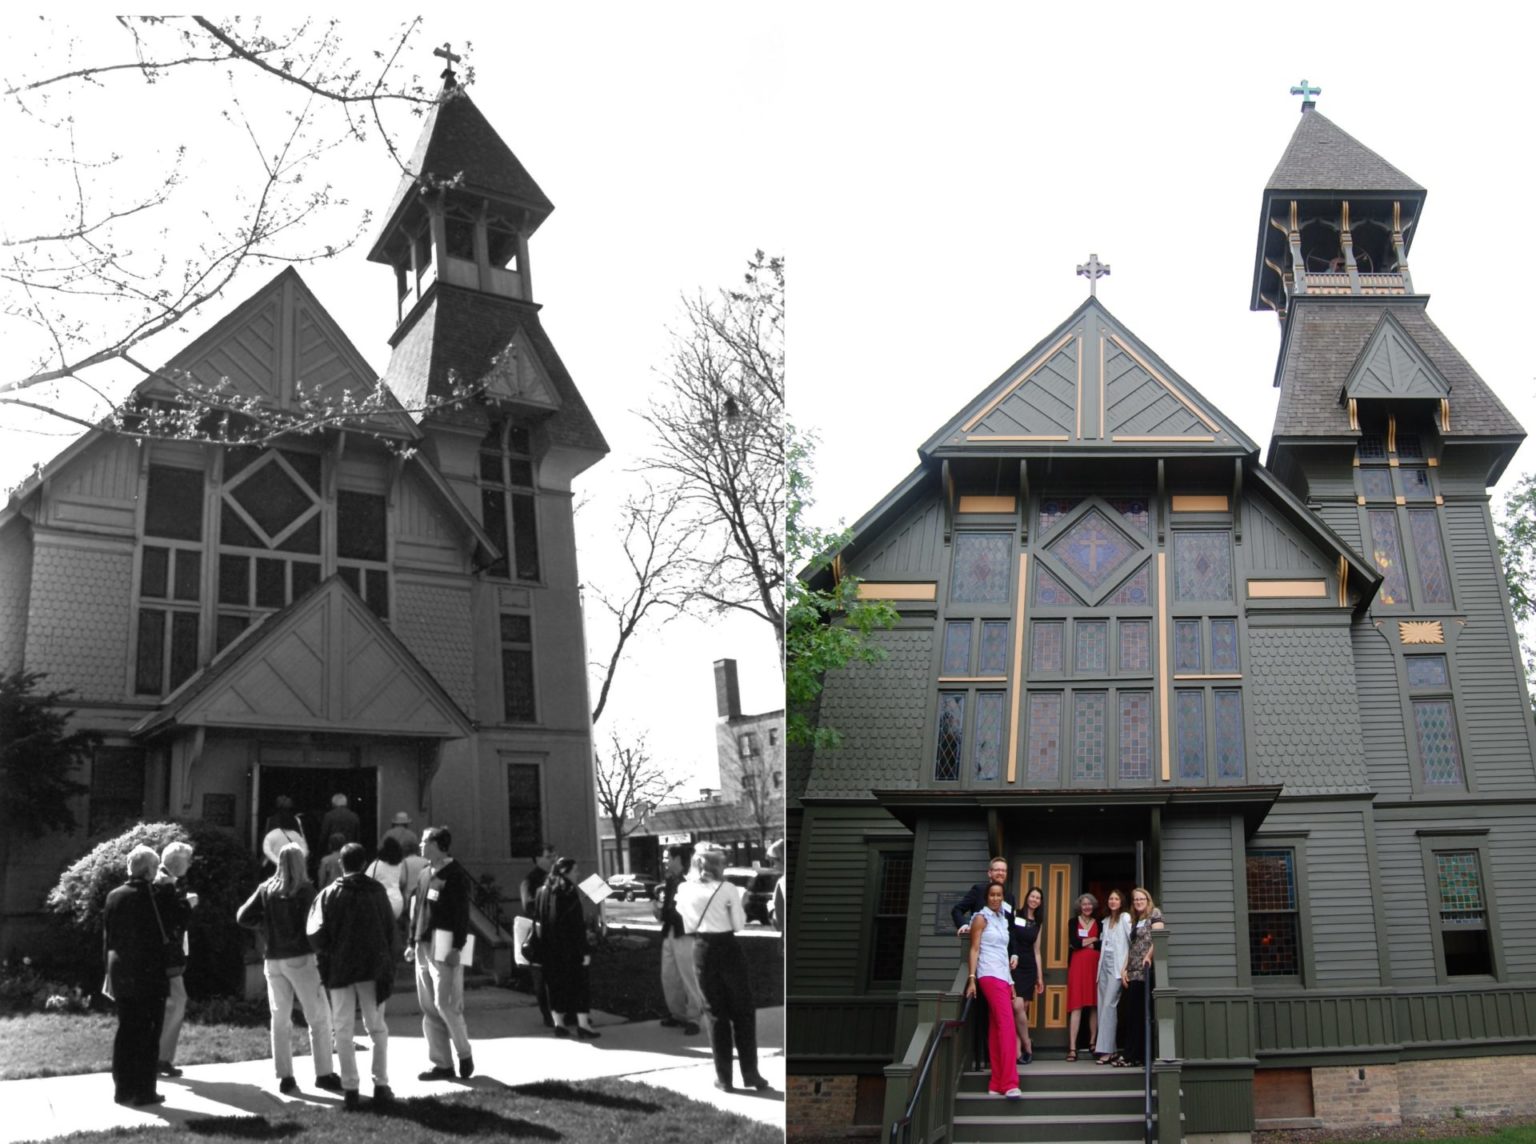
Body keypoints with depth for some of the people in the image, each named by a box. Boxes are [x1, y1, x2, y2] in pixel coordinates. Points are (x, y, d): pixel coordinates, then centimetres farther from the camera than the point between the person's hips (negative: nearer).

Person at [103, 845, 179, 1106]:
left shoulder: (114, 896, 2)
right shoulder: (159, 896, -13)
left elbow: (107, 937, 8)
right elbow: (178, 923, -2)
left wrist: (111, 967, 16)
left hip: (121, 974, 5)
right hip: (149, 975, -5)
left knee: (125, 1030, 14)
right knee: (148, 1033, 2)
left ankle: (122, 1088, 18)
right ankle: (143, 1092, 3)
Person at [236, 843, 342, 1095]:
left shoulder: (266, 889, 3)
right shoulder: (305, 890, -9)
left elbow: (243, 917, 2)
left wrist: (267, 926, 11)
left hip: (274, 960, 4)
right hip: (300, 958, -4)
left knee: (280, 1019, 11)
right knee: (319, 1017, 4)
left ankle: (285, 1078, 10)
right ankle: (323, 1074, 2)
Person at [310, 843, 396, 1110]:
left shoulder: (329, 894, -5)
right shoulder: (377, 890, -1)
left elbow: (316, 934, -12)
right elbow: (390, 928, 2)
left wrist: (327, 957, 7)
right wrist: (387, 963, 10)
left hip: (340, 970, -1)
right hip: (373, 968, 1)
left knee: (343, 1030, 8)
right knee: (377, 1028, 11)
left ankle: (350, 1089, 5)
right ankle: (381, 1085, 7)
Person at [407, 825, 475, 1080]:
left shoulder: (456, 876, -10)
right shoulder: (425, 875, 15)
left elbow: (462, 915, -15)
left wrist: (457, 948, -20)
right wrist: (413, 942, 15)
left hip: (445, 949, -8)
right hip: (424, 948, 8)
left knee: (445, 1004, -9)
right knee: (429, 1007, 9)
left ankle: (465, 1054, 10)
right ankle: (442, 1064, 15)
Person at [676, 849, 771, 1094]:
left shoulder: (684, 890, 3)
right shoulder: (727, 889, -7)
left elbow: (688, 926, 9)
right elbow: (739, 925, -5)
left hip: (702, 950, 3)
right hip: (728, 948, -3)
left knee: (716, 1013, 11)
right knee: (743, 1011, 8)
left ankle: (724, 1078, 12)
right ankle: (751, 1074, 8)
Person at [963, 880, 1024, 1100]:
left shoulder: (1003, 920, 19)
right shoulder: (981, 918, -1)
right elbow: (974, 949, -7)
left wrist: (1011, 982, 17)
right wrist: (971, 978, -15)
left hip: (1003, 976, 7)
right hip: (990, 975, -7)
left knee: (997, 1027, 4)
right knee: (1007, 1025, -16)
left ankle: (996, 1084, 5)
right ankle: (1009, 1084, -21)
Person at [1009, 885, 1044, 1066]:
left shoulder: (1037, 924, 17)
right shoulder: (1014, 915, -1)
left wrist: (1040, 976, 17)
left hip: (1029, 967, 6)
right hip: (1014, 965, -6)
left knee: (1024, 1008, 2)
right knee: (1017, 1007, -15)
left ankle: (1018, 1050, 5)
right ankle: (1027, 1048, -2)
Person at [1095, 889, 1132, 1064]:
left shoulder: (1125, 918, -2)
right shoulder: (1105, 921, 20)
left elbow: (1133, 941, -9)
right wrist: (1100, 967, 13)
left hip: (1117, 965, -7)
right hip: (1104, 964, 7)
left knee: (1109, 1005, -13)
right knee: (1102, 1005, 2)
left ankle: (1106, 1049, -14)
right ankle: (1108, 1048, 4)